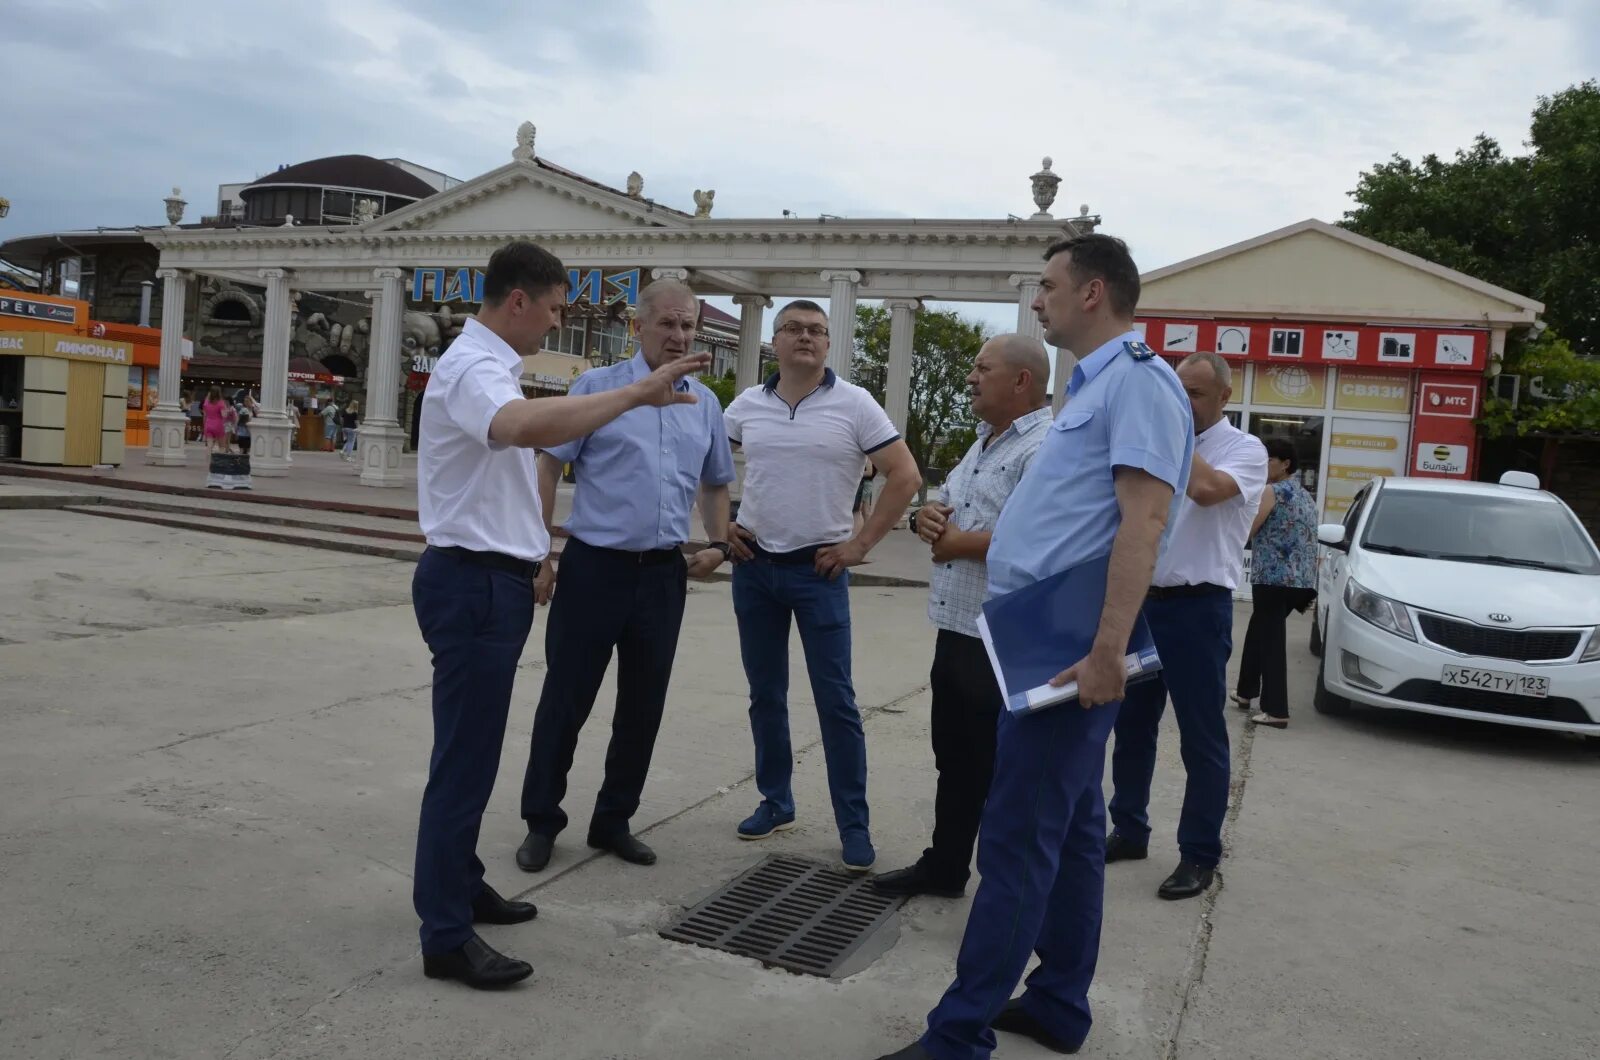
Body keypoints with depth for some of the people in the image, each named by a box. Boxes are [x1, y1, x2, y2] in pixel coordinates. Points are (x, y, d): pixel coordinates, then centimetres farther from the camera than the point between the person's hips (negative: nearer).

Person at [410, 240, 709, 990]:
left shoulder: (492, 367, 15)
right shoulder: (471, 367, -18)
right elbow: (528, 428, -41)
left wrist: (529, 557, 26)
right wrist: (636, 394, -39)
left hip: (494, 581, 10)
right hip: (470, 583, -10)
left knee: (473, 752, 18)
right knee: (464, 758, -4)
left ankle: (459, 888, 32)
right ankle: (446, 937, 6)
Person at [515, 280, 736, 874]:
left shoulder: (706, 404, 10)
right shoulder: (596, 387, -3)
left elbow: (716, 484, 21)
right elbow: (549, 466, -2)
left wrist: (717, 545, 6)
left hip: (663, 575, 4)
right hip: (594, 567, -4)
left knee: (643, 709, 11)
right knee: (565, 700, 5)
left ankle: (613, 822, 28)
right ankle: (541, 821, 22)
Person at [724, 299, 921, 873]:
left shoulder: (853, 404, -6)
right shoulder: (748, 404, 5)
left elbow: (905, 476, -6)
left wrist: (861, 544, -8)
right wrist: (720, 525, 8)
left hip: (818, 569, -4)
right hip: (754, 566, 4)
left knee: (835, 700, -2)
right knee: (765, 695, 12)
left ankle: (854, 824, 8)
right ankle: (776, 803, 27)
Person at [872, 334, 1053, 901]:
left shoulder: (1044, 448, -16)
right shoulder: (982, 445, 17)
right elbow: (943, 510, 23)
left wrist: (960, 543, -17)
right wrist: (929, 516, -2)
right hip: (956, 632, 10)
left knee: (1002, 771, 2)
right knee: (954, 761, 20)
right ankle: (944, 867, 34)